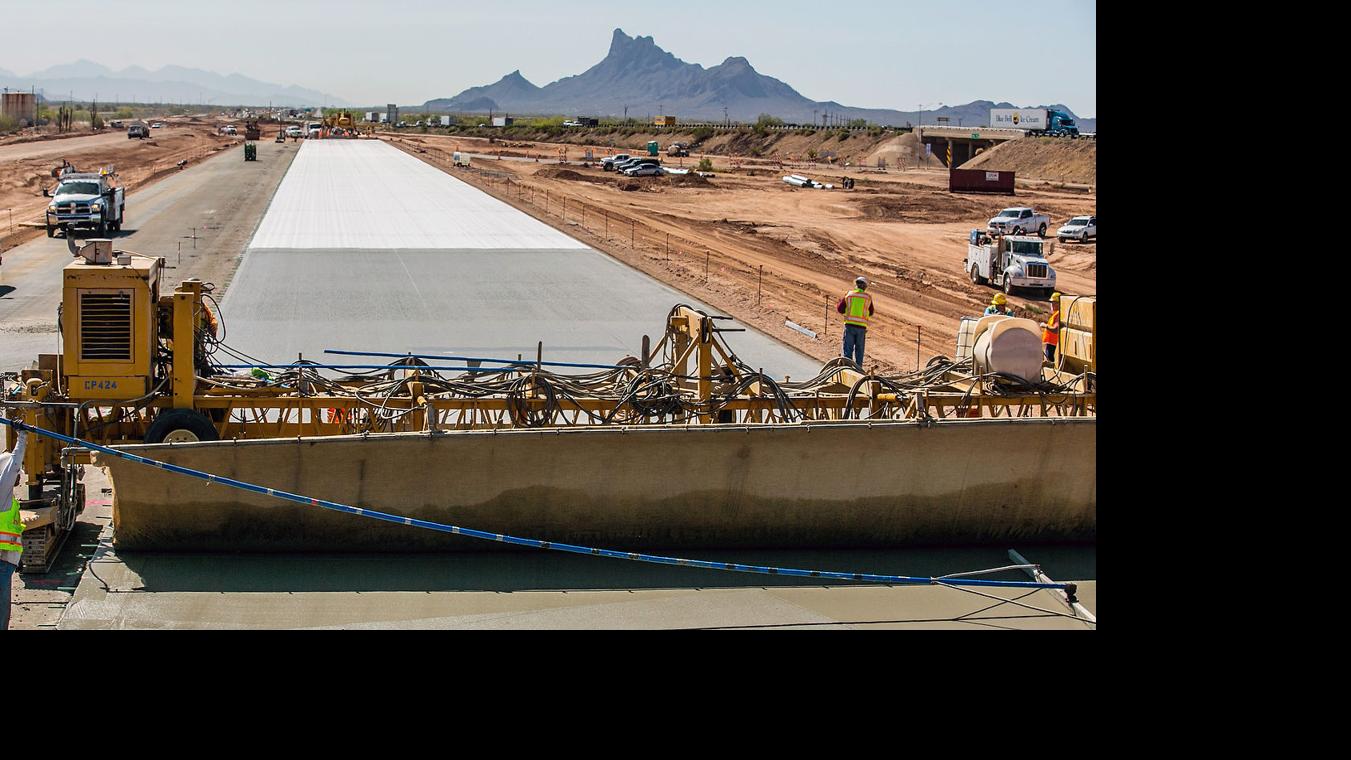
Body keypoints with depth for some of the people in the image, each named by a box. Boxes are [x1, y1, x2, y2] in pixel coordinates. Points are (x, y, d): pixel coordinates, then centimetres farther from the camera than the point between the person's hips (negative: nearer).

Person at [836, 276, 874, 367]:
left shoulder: (848, 295, -1)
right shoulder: (868, 298, 1)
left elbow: (840, 309, 3)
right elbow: (870, 313, 13)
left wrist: (838, 304, 24)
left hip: (849, 325, 0)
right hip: (861, 326, 0)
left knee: (848, 349, 4)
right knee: (859, 349, 10)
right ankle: (858, 368, 10)